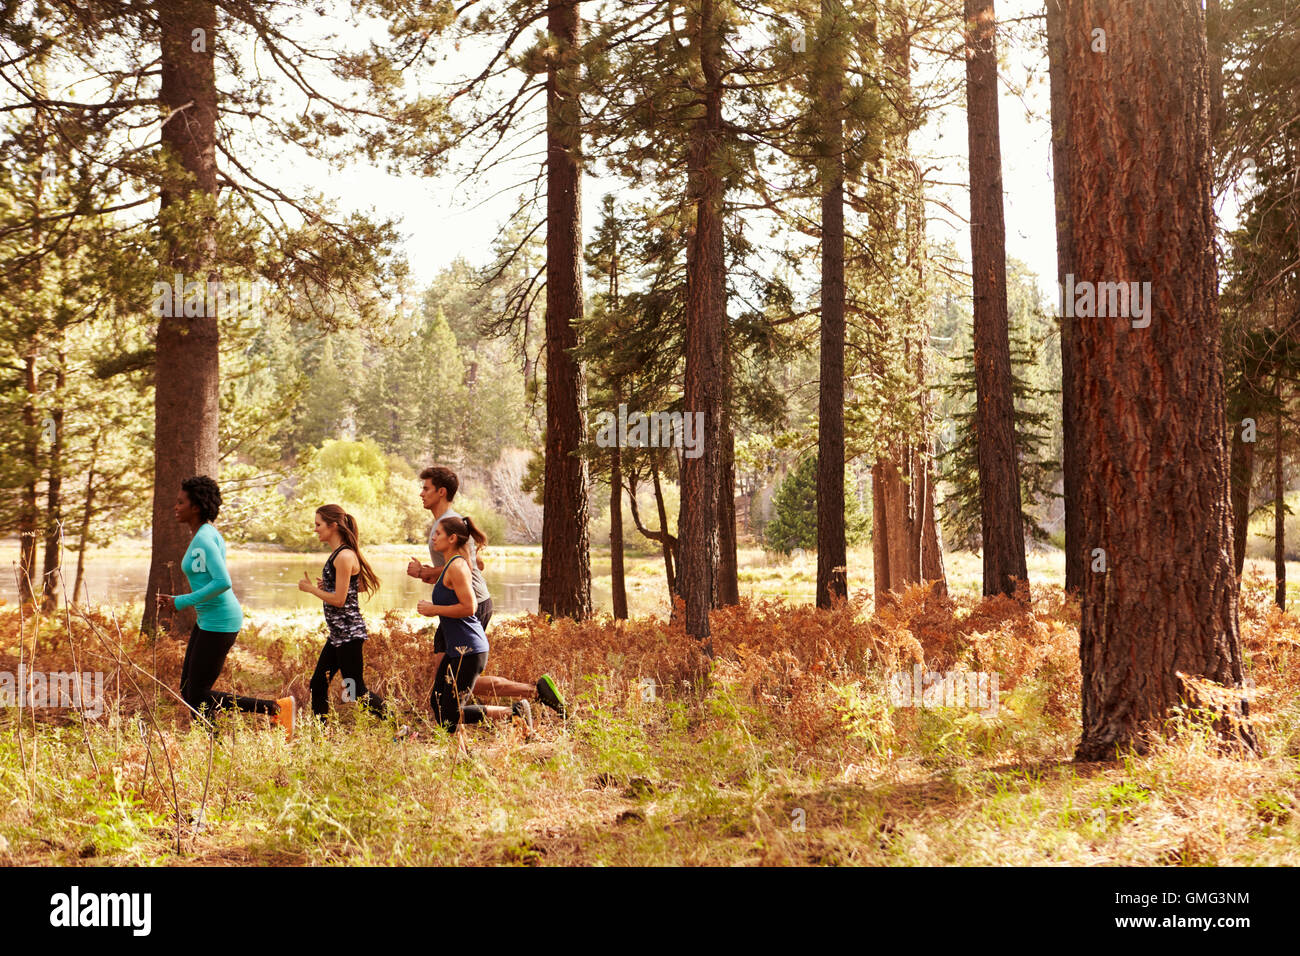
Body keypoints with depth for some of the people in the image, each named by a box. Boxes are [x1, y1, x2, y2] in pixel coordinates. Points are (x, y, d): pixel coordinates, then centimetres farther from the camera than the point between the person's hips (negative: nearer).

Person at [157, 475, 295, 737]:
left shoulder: (203, 539, -17)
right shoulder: (207, 535, 13)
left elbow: (223, 582, -28)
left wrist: (182, 602, -20)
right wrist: (176, 600, 13)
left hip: (220, 622, -10)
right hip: (209, 620, 10)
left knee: (198, 698, -5)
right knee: (188, 692, 12)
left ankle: (277, 708, -4)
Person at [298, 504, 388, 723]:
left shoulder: (344, 557, -18)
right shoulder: (339, 553, 12)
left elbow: (339, 599, -20)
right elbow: (363, 586, 19)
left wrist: (310, 588, -9)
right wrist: (326, 586, 11)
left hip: (349, 633, -10)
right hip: (338, 634, 10)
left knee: (355, 691, -5)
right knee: (318, 684, 10)